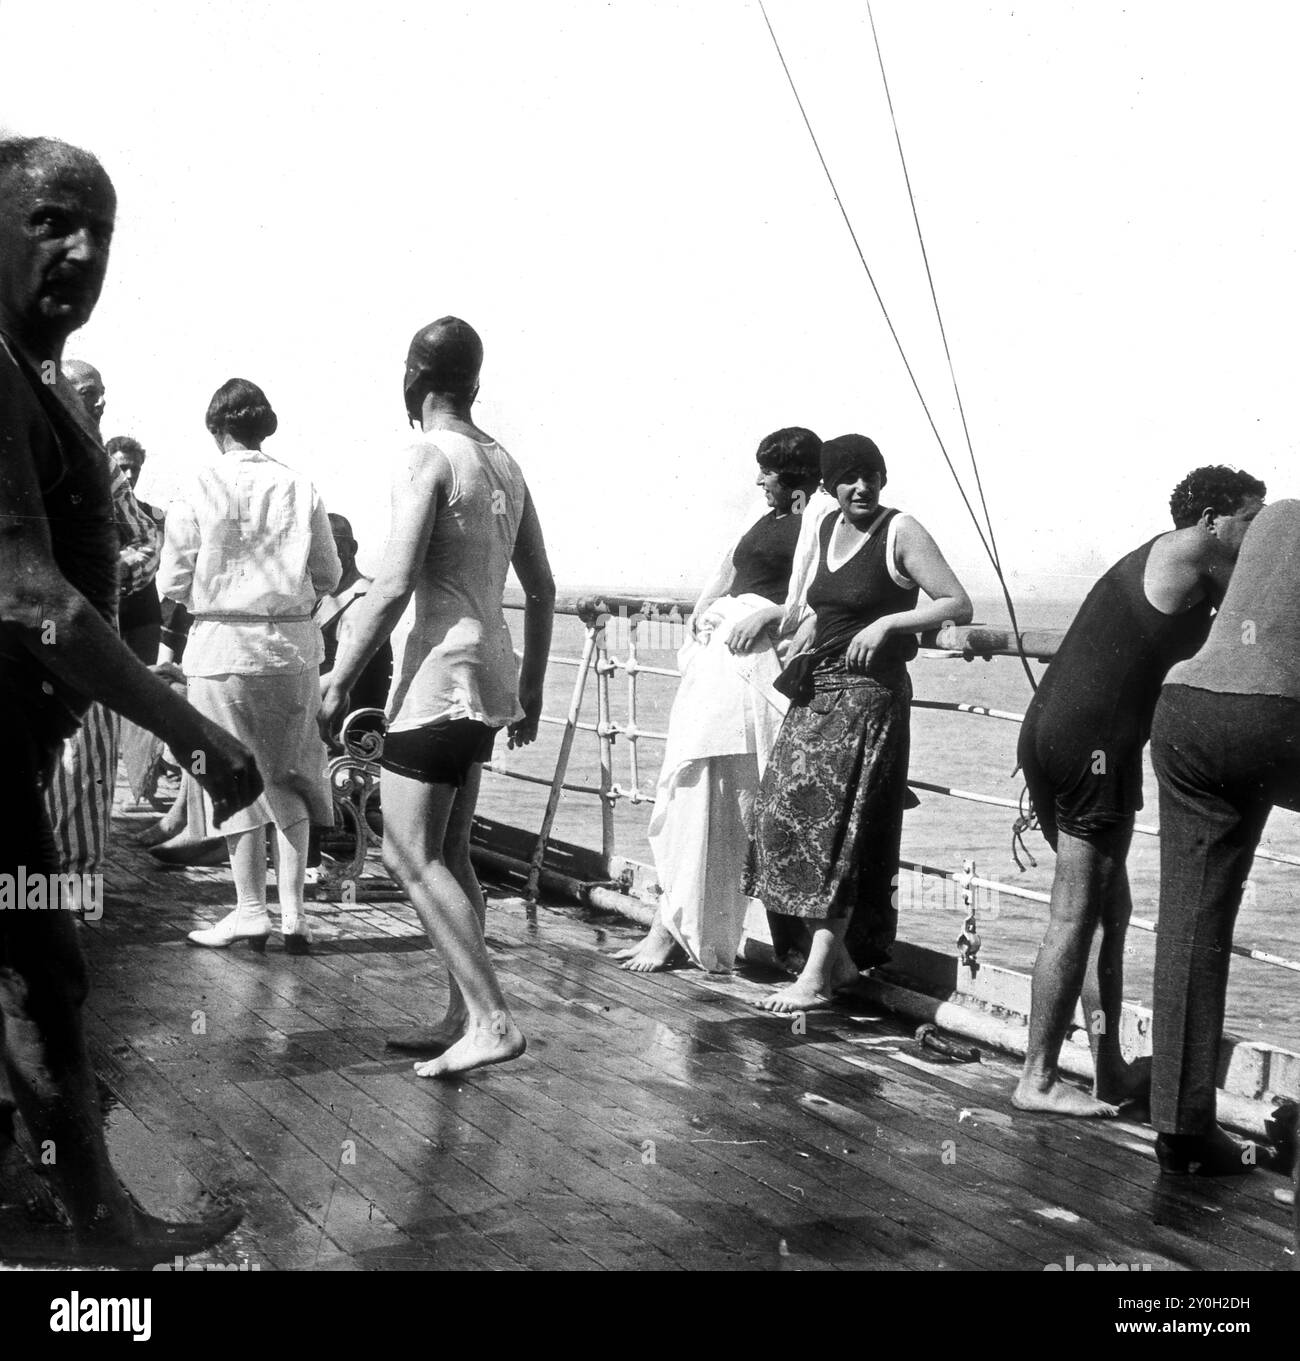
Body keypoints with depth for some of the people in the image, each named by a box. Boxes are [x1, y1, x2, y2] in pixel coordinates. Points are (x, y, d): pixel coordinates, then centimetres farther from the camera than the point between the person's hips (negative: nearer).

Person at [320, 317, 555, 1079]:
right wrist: (530, 689, 23)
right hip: (488, 678, 8)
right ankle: (464, 1017, 16)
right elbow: (542, 590, 16)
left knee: (411, 856, -7)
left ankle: (492, 1020, -13)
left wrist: (339, 683, -13)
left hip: (437, 679, -8)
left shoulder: (428, 458, -10)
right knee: (448, 856, 13)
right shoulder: (505, 465, 13)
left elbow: (394, 586, -19)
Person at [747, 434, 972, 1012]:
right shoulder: (826, 529, 13)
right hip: (816, 691, 8)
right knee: (781, 812, 3)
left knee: (833, 820, -11)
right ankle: (836, 957, 14)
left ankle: (817, 975, -8)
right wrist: (805, 632, 9)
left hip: (868, 693, -8)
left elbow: (959, 605, -13)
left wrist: (887, 623, -23)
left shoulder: (901, 532, -8)